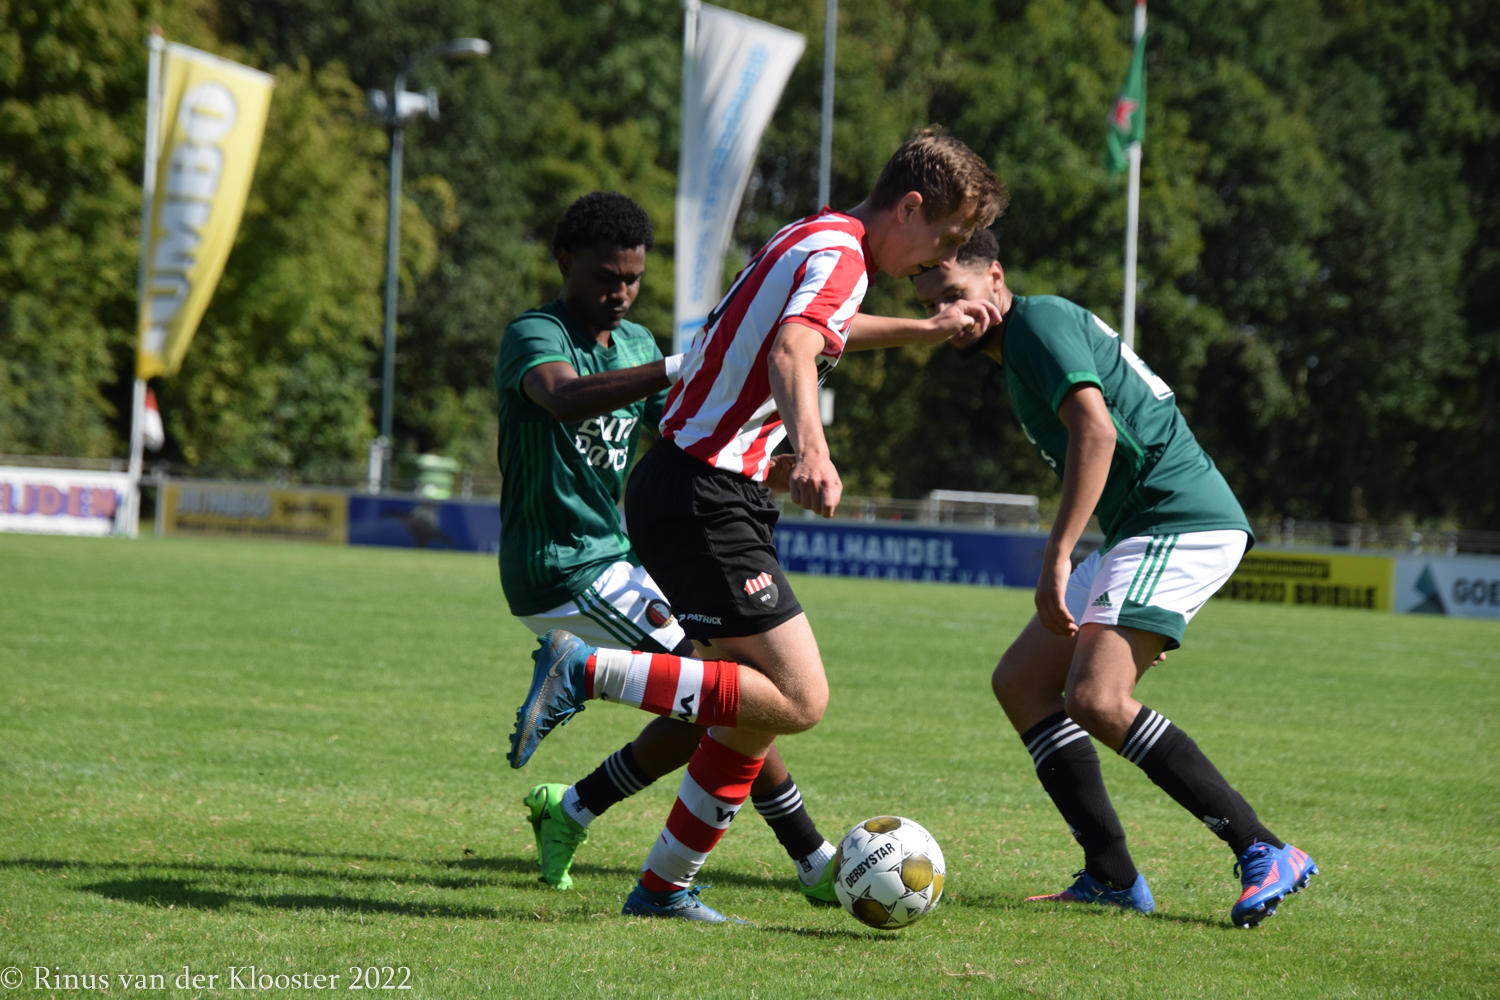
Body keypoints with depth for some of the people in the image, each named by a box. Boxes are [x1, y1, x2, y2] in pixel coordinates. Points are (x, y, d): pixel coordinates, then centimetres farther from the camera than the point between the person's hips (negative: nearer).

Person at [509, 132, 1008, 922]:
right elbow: (791, 352, -34)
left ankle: (664, 887, 16)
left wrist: (927, 329, 48)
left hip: (695, 485, 10)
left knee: (759, 713, 12)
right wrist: (810, 452, -51)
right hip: (704, 496, -10)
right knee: (798, 699, -15)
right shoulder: (838, 254, -13)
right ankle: (585, 670, -16)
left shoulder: (811, 241, 18)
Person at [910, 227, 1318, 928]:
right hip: (1144, 534, 11)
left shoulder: (1038, 321, -8)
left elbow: (1096, 432, -23)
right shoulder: (1017, 350, 23)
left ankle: (1264, 854, -20)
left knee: (1095, 699, -23)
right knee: (1021, 682, 7)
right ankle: (1112, 877, 2)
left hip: (1180, 523, -11)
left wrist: (1059, 555, -28)